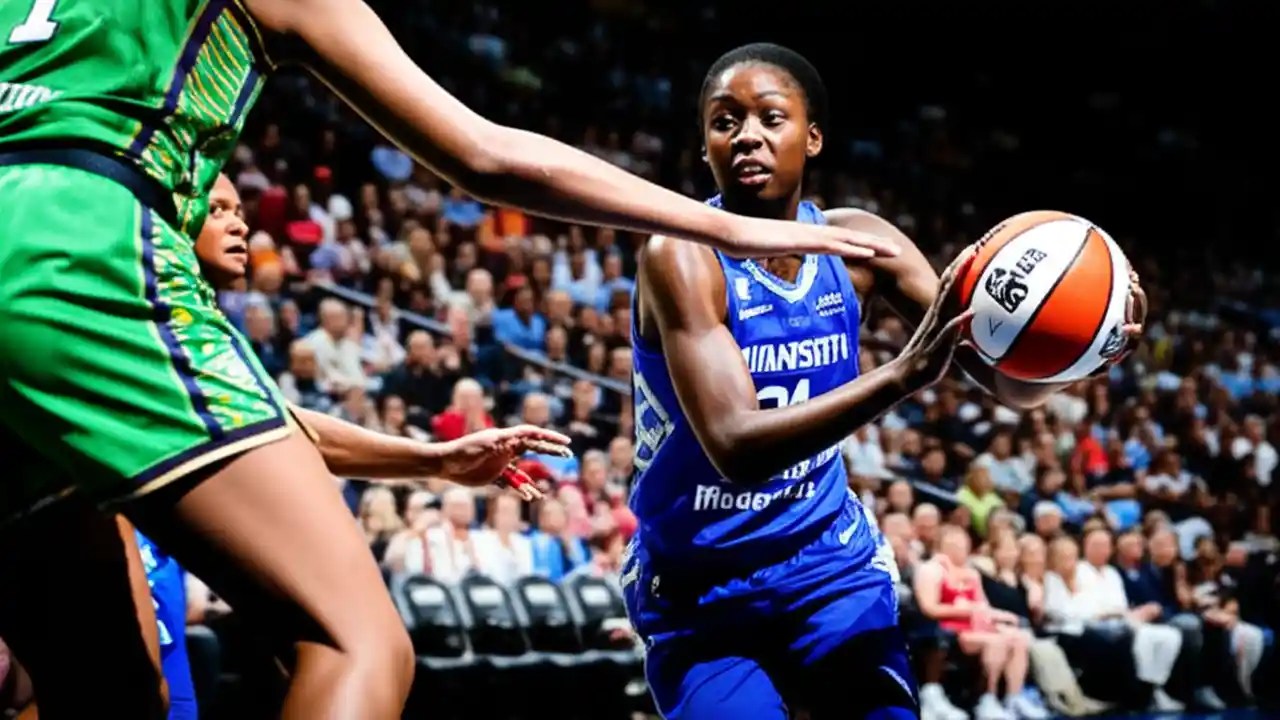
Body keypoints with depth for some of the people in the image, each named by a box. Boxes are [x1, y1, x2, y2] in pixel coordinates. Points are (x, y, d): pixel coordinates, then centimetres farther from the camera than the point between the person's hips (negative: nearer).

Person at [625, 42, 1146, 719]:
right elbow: (736, 447, -32)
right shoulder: (682, 256, -20)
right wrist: (901, 375, -44)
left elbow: (1014, 384, -7)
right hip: (695, 591, -3)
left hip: (830, 564, 4)